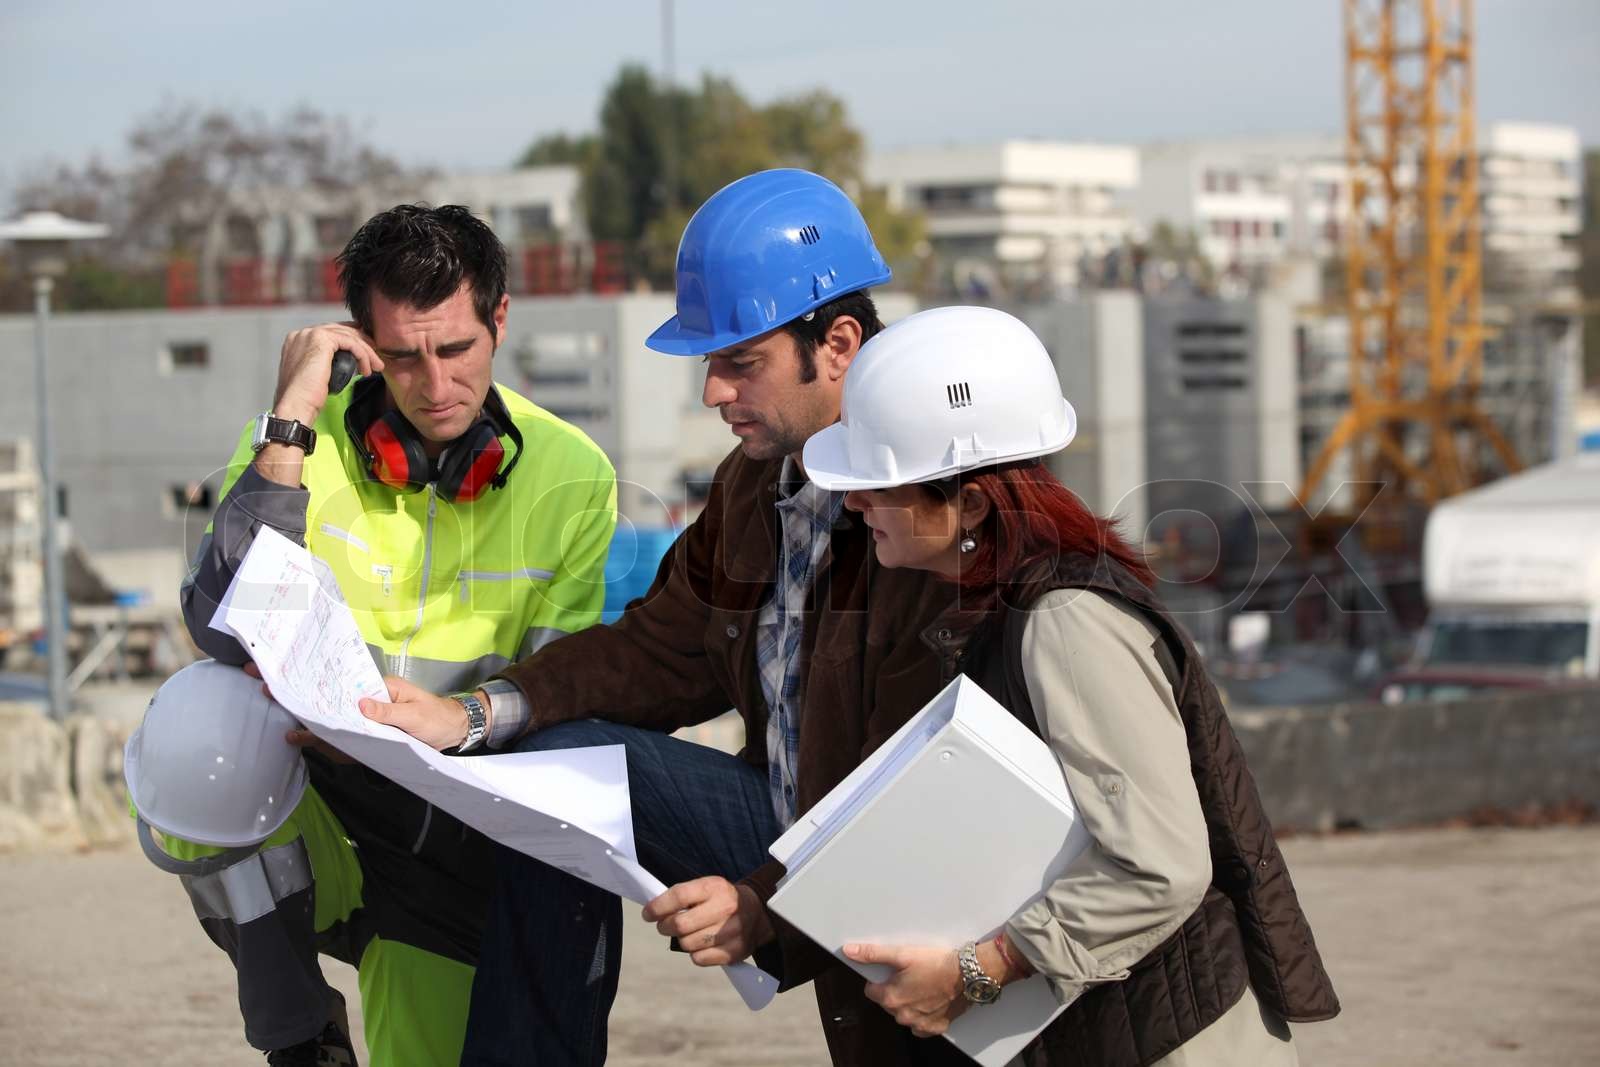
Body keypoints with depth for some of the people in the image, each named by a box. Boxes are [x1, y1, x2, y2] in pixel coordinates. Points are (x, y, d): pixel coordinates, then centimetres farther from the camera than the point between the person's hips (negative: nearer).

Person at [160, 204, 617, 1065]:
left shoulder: (571, 477, -5)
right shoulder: (299, 442, -8)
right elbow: (224, 635, -23)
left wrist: (458, 716, -27)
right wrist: (289, 428, -26)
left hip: (451, 854, 1)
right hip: (302, 837, -1)